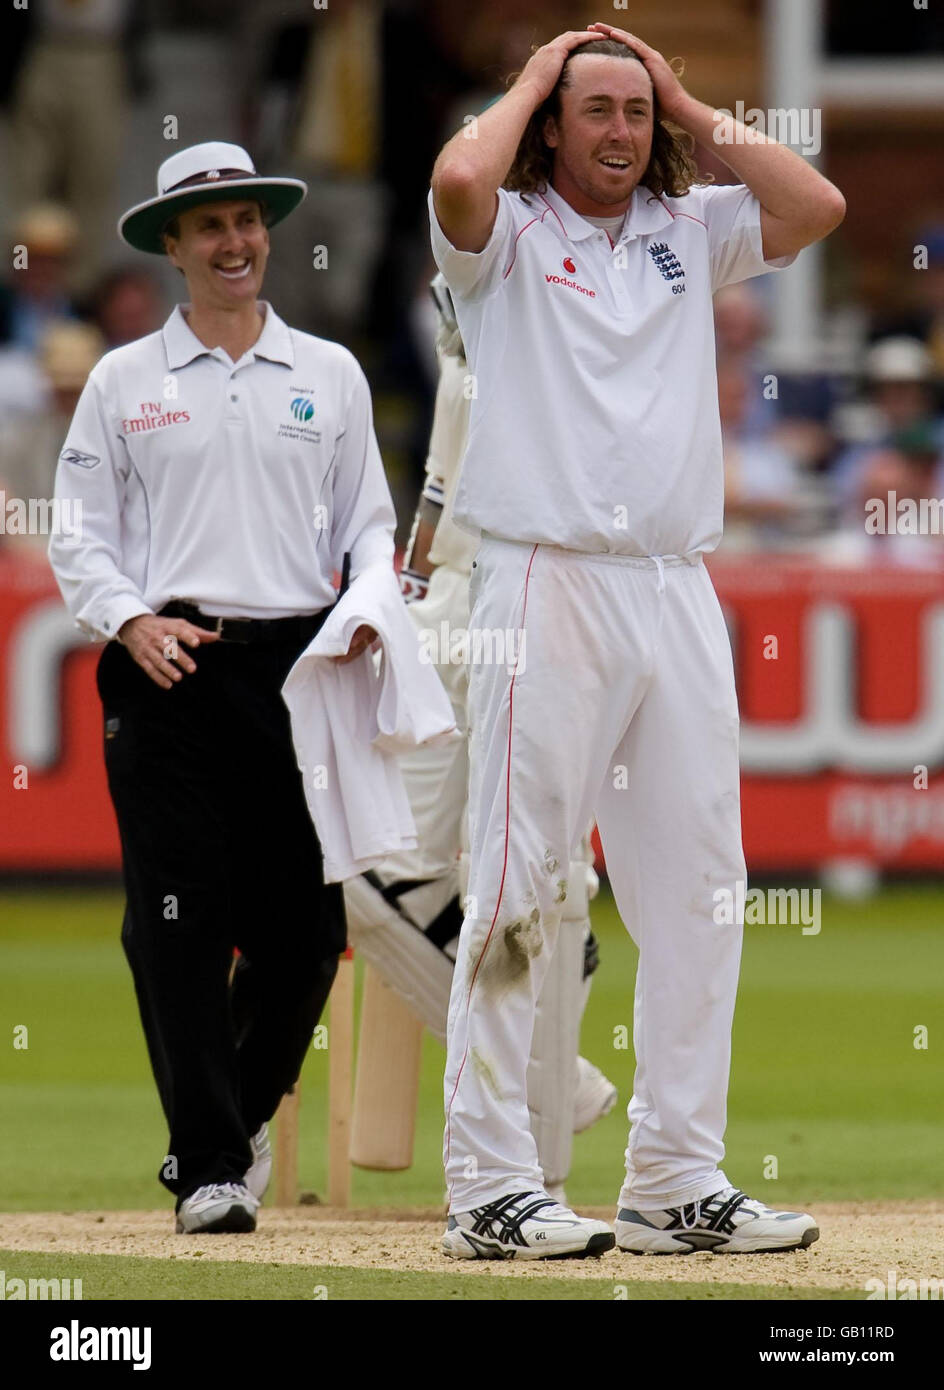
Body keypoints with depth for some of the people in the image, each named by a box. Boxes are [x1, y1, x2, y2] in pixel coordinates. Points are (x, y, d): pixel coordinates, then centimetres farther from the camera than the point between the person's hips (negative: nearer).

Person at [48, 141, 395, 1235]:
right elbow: (79, 532, 8)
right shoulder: (123, 382, 10)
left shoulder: (330, 374, 15)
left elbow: (368, 519, 15)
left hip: (299, 664, 2)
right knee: (180, 925, -7)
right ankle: (209, 1166, -5)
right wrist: (129, 621, -10)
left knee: (305, 920, -1)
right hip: (170, 672, -2)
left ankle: (243, 1117, 23)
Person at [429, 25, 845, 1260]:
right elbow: (458, 179, -19)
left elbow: (818, 207, 4)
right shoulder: (508, 234, 3)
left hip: (680, 596, 6)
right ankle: (489, 1188, -6)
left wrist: (696, 110, 10)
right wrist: (531, 81, -1)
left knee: (697, 896, 5)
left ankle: (677, 1180, 11)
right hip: (547, 588, -6)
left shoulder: (690, 231, 17)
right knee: (519, 893, -6)